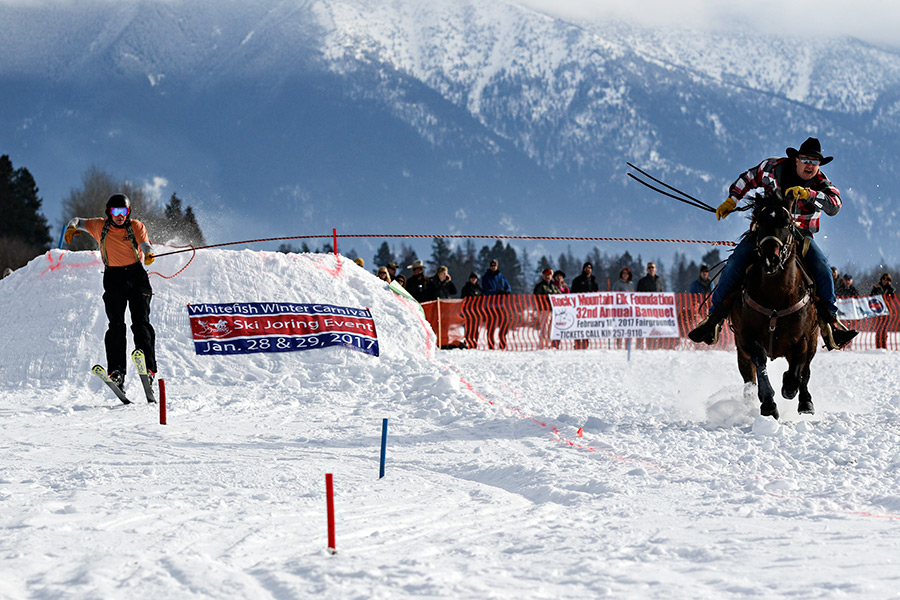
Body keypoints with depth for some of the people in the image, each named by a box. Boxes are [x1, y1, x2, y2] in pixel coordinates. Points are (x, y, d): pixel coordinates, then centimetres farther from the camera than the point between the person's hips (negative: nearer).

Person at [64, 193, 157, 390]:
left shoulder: (136, 226, 3)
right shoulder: (100, 226, 7)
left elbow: (145, 244, -11)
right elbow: (78, 222, 18)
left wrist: (148, 254, -35)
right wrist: (72, 228, -6)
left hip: (136, 276, -1)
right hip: (113, 278, 1)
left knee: (141, 323, -11)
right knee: (116, 325, -11)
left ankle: (148, 368, -17)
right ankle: (116, 371, -18)